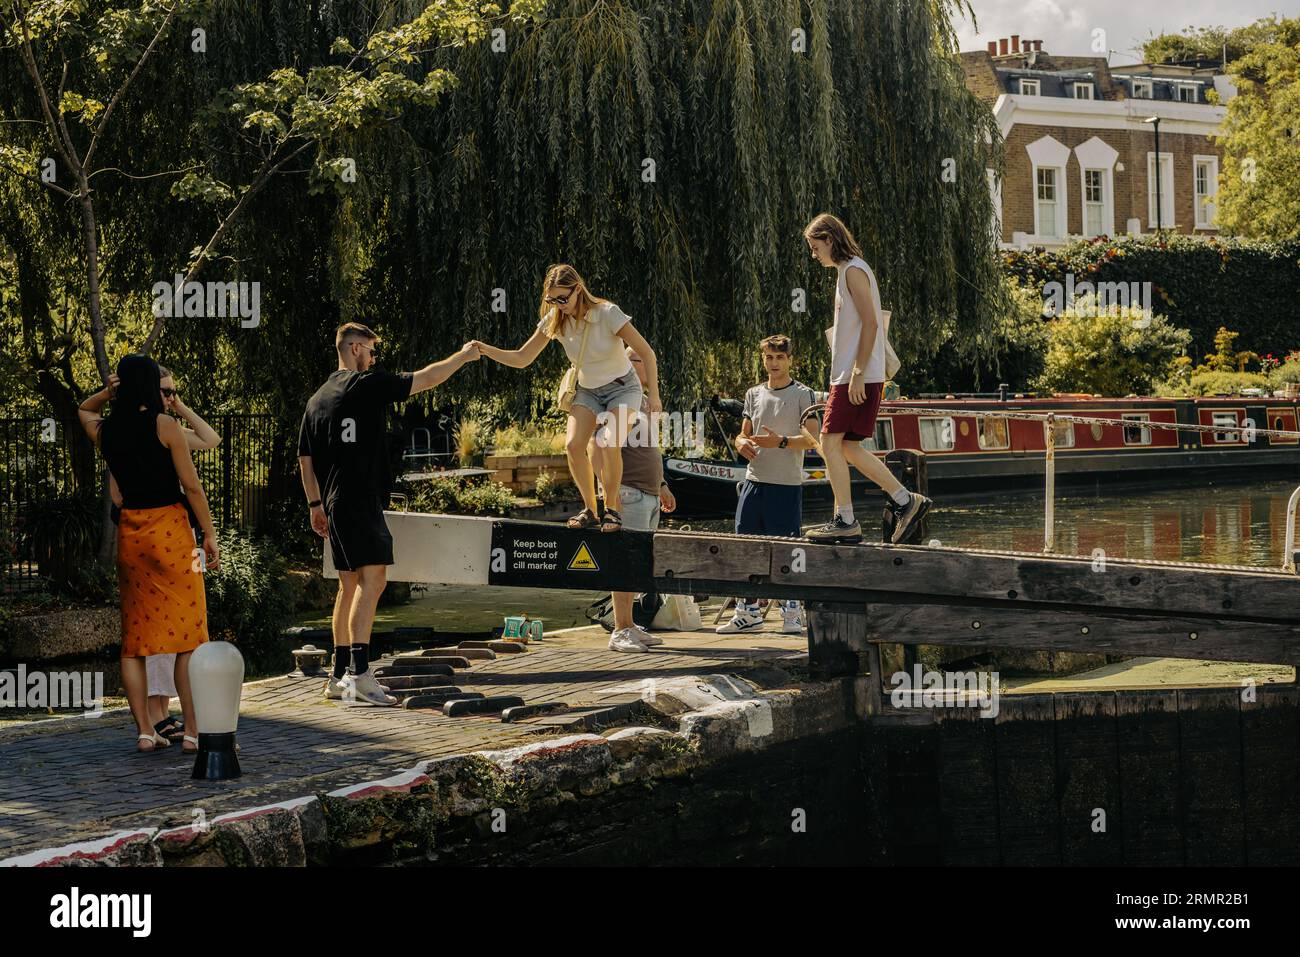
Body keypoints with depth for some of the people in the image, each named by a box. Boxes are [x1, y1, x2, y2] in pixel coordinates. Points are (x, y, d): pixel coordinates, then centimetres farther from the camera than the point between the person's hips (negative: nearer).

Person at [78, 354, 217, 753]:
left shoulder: (104, 430, 6)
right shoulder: (165, 425, -9)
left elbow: (82, 410, 31)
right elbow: (191, 485, -10)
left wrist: (107, 392, 12)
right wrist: (210, 535, -2)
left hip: (129, 532, 5)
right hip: (170, 529, -5)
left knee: (135, 637, 10)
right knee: (187, 634, -2)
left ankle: (144, 731, 8)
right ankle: (194, 731, -5)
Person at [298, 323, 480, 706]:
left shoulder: (317, 399, 16)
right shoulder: (367, 385, -7)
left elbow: (305, 459, 18)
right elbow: (427, 379, -3)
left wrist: (316, 505, 23)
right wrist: (463, 356, 11)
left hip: (335, 503, 9)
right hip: (362, 501, -9)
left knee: (350, 584, 14)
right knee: (372, 578, -15)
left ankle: (340, 676, 18)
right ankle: (360, 673, -26)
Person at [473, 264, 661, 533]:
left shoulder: (607, 313, -24)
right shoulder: (554, 320, -11)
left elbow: (646, 353, -18)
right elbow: (522, 359, -7)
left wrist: (653, 396, -21)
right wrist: (486, 350, -23)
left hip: (623, 388, -4)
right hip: (588, 391, 4)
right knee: (573, 445, -19)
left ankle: (612, 509, -7)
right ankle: (590, 510, -3)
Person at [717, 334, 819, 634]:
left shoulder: (802, 395, -1)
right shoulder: (754, 394, 16)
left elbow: (811, 440, -8)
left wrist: (781, 442, -24)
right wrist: (742, 444, -4)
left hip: (787, 484, -5)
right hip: (754, 479, 5)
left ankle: (791, 614, 4)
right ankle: (747, 613, 12)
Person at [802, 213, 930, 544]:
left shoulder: (853, 271, -10)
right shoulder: (847, 271, 21)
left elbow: (870, 323, -18)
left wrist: (858, 373, -21)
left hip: (858, 377, -10)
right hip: (848, 376, 10)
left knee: (831, 443, -10)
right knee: (848, 446, 10)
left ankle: (845, 521, -10)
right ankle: (905, 500, 12)